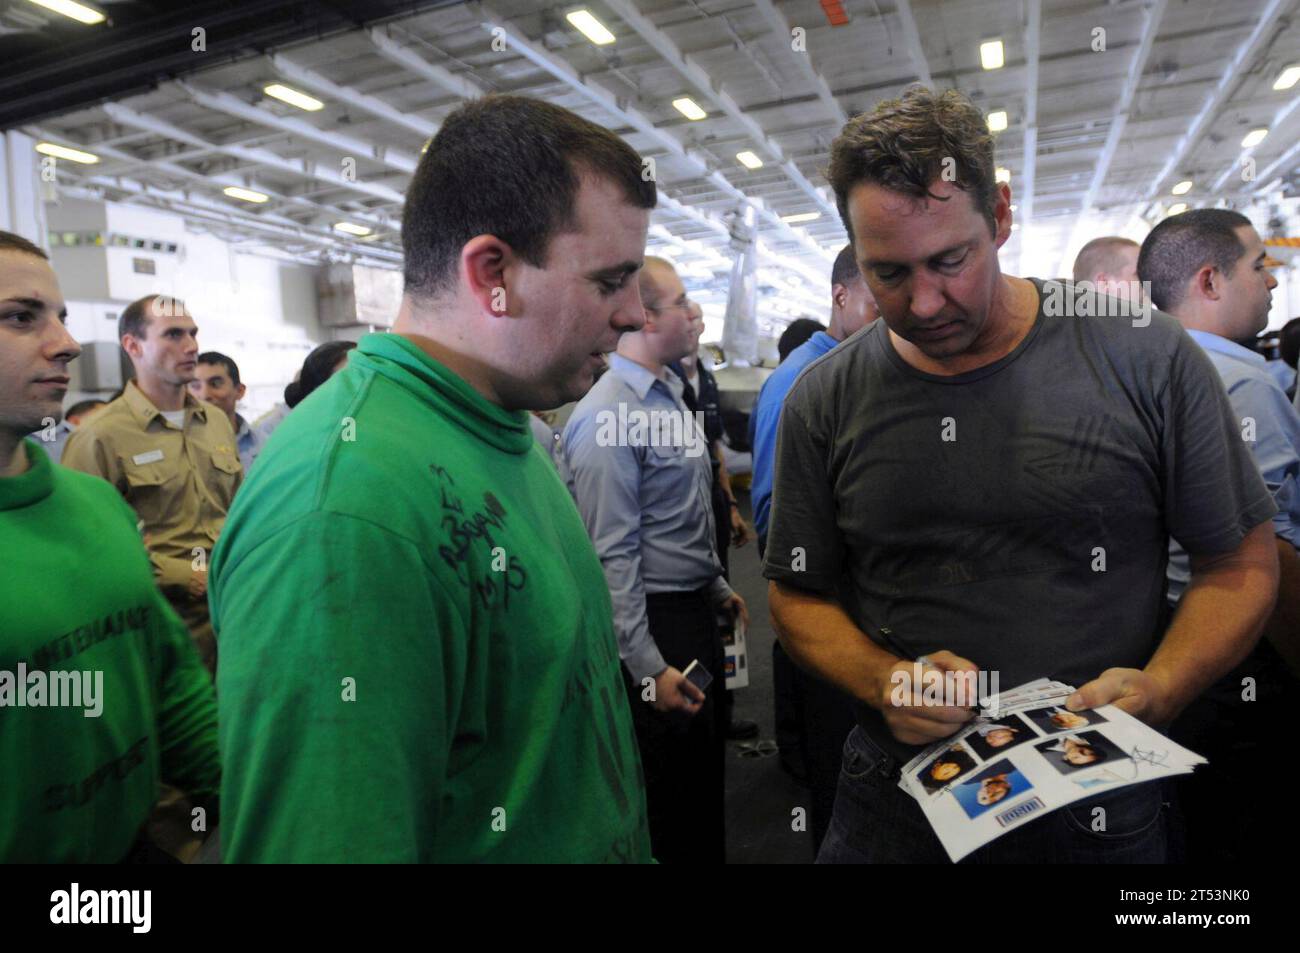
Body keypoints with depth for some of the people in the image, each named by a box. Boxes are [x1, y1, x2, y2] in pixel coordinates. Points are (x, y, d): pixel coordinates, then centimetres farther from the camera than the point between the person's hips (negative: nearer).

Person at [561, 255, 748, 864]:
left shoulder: (671, 393, 9)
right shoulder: (608, 417, -21)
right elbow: (612, 556, -23)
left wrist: (718, 589, 19)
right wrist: (648, 669, -22)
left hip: (696, 611, 9)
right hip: (654, 621, -9)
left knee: (707, 774, 24)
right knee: (672, 791, 8)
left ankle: (708, 854, 44)